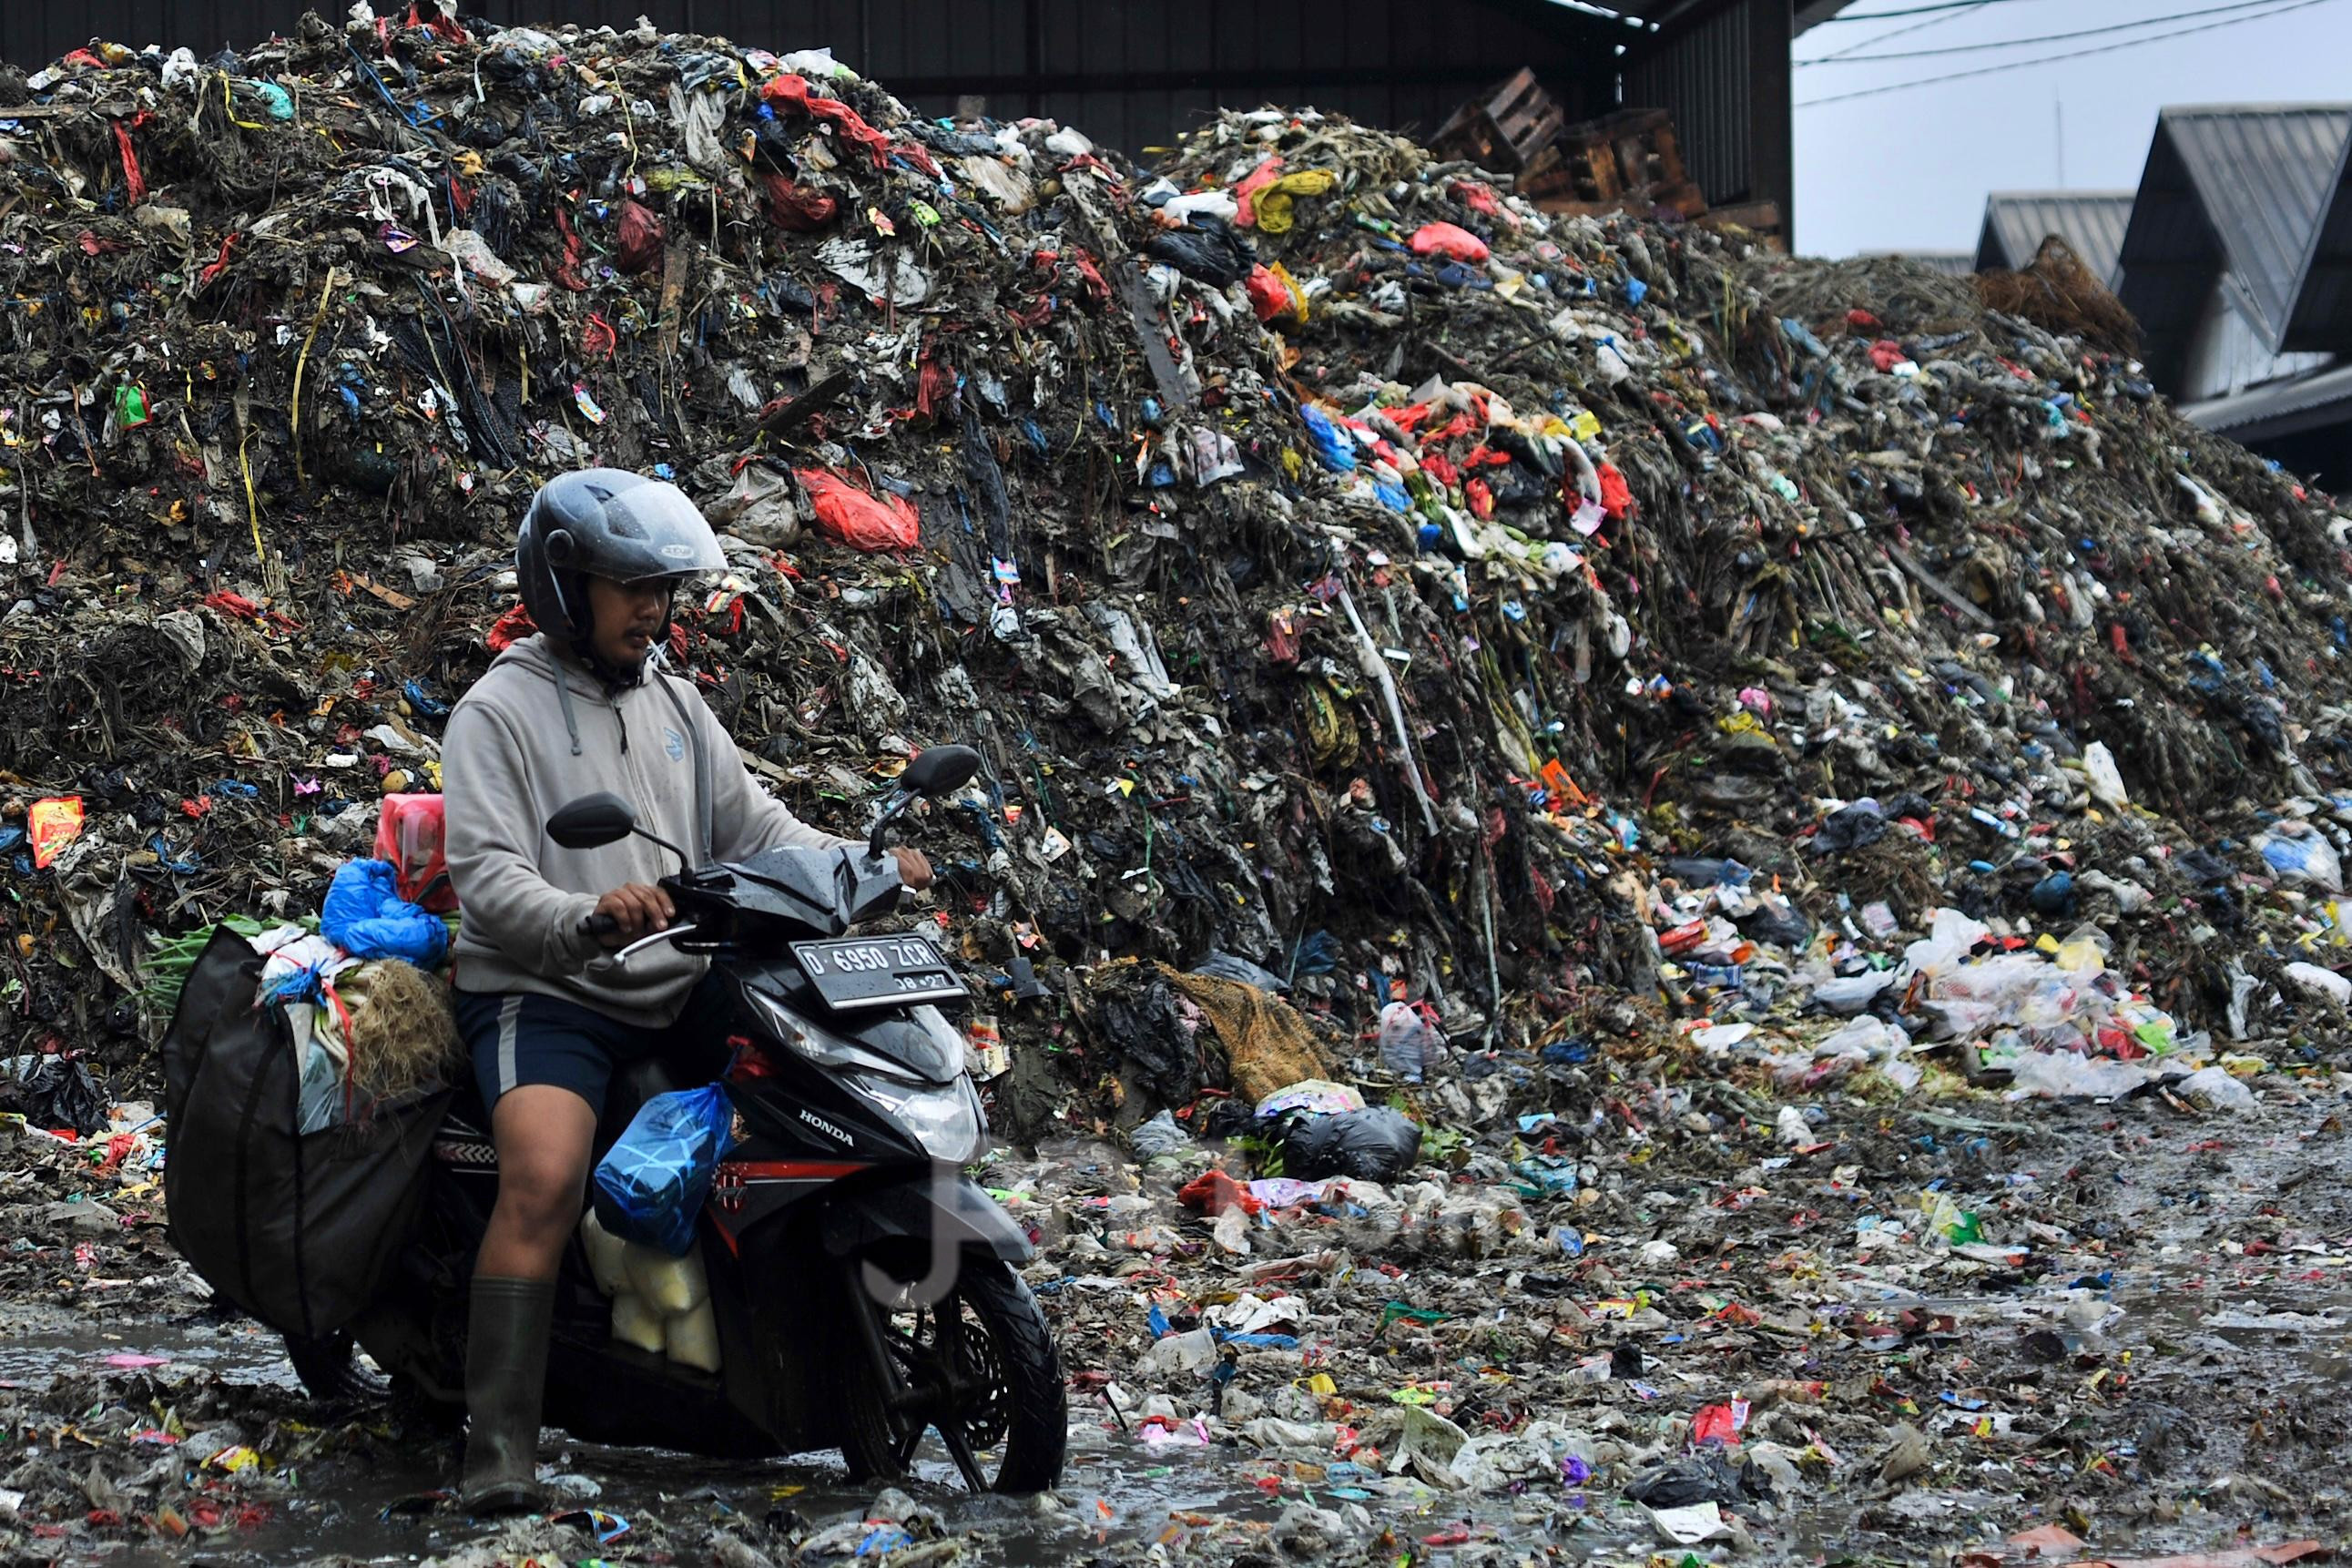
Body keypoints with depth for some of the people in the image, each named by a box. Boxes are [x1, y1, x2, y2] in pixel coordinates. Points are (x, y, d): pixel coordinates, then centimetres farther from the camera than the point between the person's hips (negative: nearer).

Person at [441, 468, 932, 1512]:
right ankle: (498, 1447, -31)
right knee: (545, 1180, -31)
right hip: (542, 994, -7)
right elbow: (487, 874, -16)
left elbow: (752, 827, 15)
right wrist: (585, 920, -36)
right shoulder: (498, 712, -5)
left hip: (679, 990, 7)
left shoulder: (672, 702, 17)